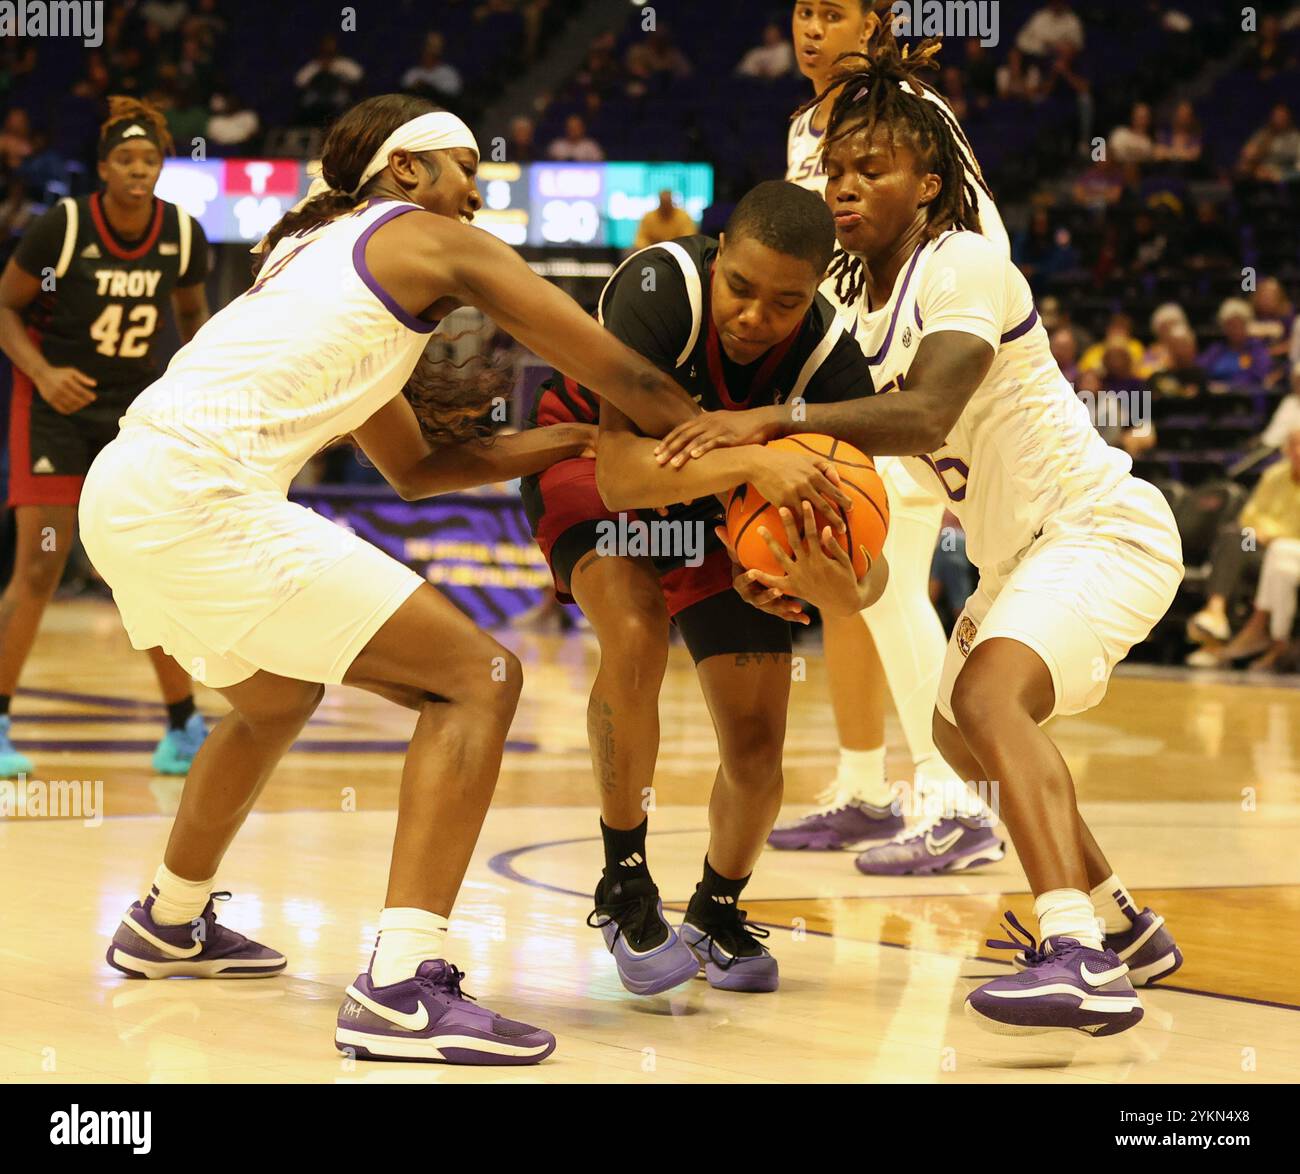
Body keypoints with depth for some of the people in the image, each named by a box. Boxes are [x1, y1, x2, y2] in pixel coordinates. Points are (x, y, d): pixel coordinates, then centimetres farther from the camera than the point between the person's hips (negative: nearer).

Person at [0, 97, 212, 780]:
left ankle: (184, 725, 14)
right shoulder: (63, 227, -16)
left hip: (136, 409, 3)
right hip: (56, 404, -3)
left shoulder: (183, 235, -5)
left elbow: (194, 312, 14)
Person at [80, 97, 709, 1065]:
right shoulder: (435, 240, 4)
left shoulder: (318, 250, 29)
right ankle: (400, 988, -21)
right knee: (478, 678, -9)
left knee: (277, 697, 36)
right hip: (199, 496, -10)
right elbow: (616, 369, 2)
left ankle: (169, 925, 53)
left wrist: (572, 442, 27)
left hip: (125, 492, 10)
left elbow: (413, 467, 33)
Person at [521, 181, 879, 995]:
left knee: (758, 753, -3)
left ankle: (718, 912, 28)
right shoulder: (659, 287, -37)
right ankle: (625, 888, -12)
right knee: (636, 638, -32)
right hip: (591, 460, -3)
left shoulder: (830, 362, -30)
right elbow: (621, 471, -45)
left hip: (724, 504, 3)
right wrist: (752, 462, -59)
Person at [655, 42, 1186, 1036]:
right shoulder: (866, 301, 7)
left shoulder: (965, 266, -19)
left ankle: (1082, 965, -49)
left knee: (989, 698, -33)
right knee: (965, 736, 25)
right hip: (1022, 548, 11)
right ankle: (1121, 928, 42)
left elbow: (927, 415, -36)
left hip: (1102, 526, -11)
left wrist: (774, 422, -44)